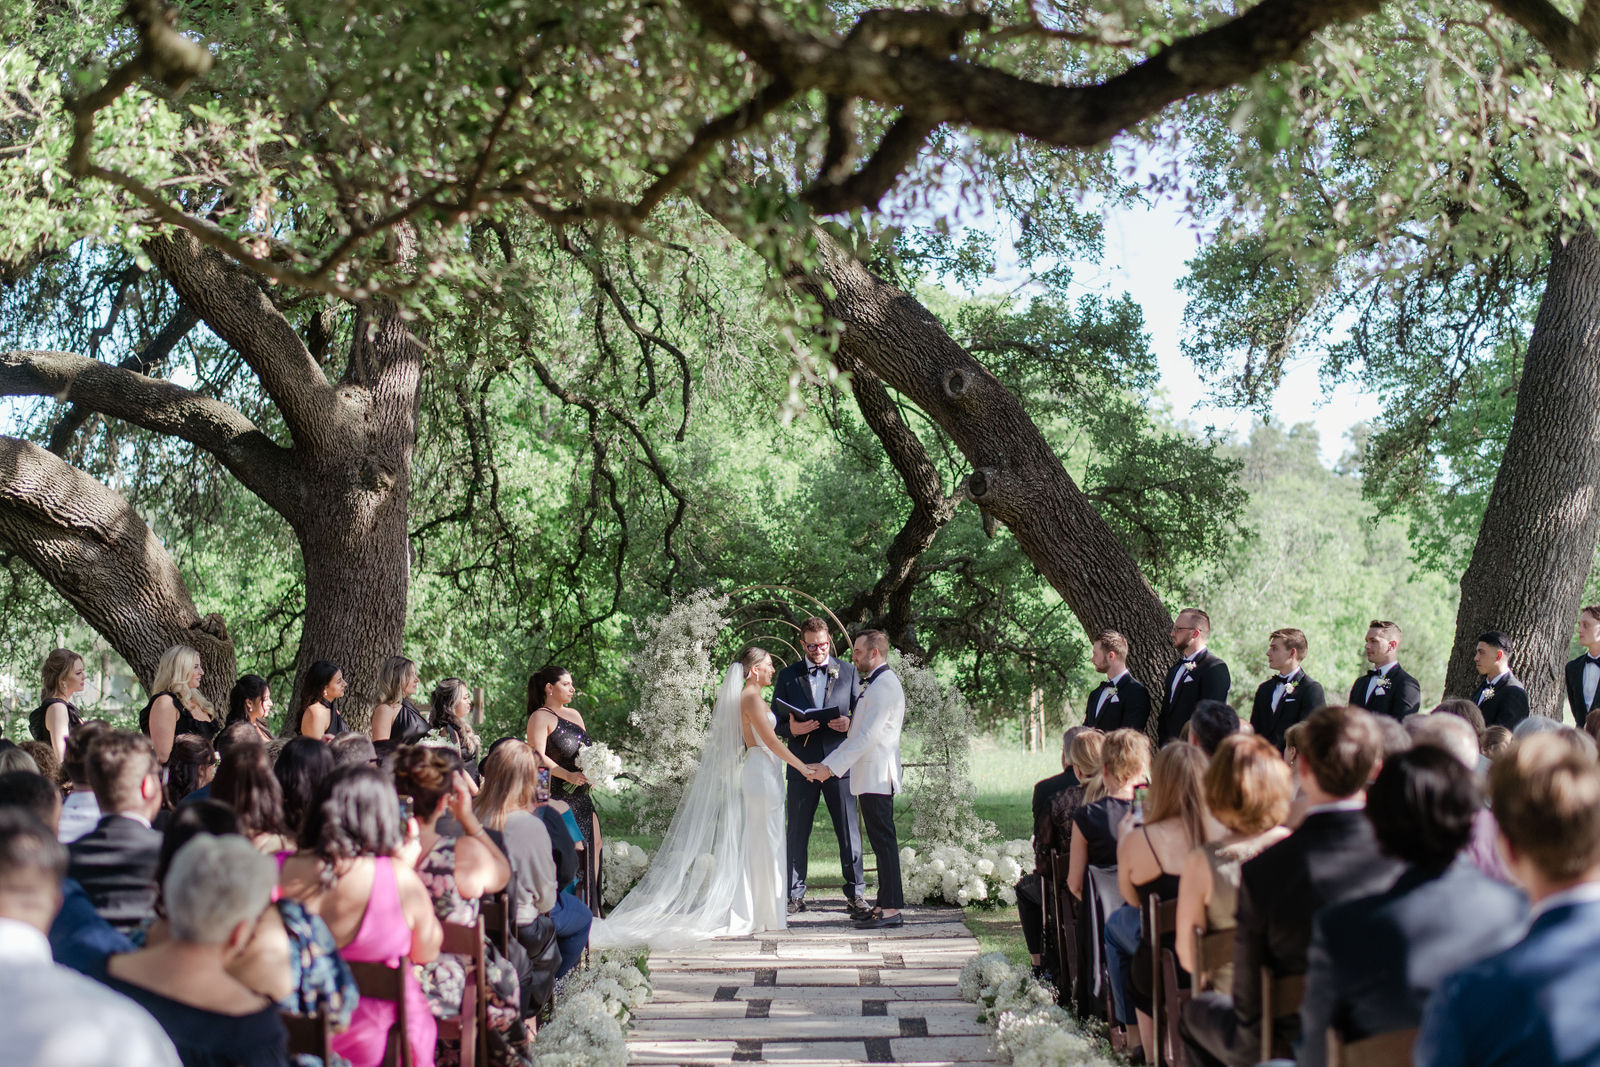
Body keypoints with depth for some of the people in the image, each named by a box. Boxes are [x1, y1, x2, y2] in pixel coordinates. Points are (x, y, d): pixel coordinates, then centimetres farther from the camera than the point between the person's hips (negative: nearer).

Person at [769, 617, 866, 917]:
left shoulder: (848, 671, 9)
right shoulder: (788, 675, 9)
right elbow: (776, 721, 8)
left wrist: (850, 723, -13)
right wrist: (792, 729, -15)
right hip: (802, 764, 0)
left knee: (849, 831, 1)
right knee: (797, 833, 5)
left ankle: (856, 894, 8)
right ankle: (795, 894, 13)